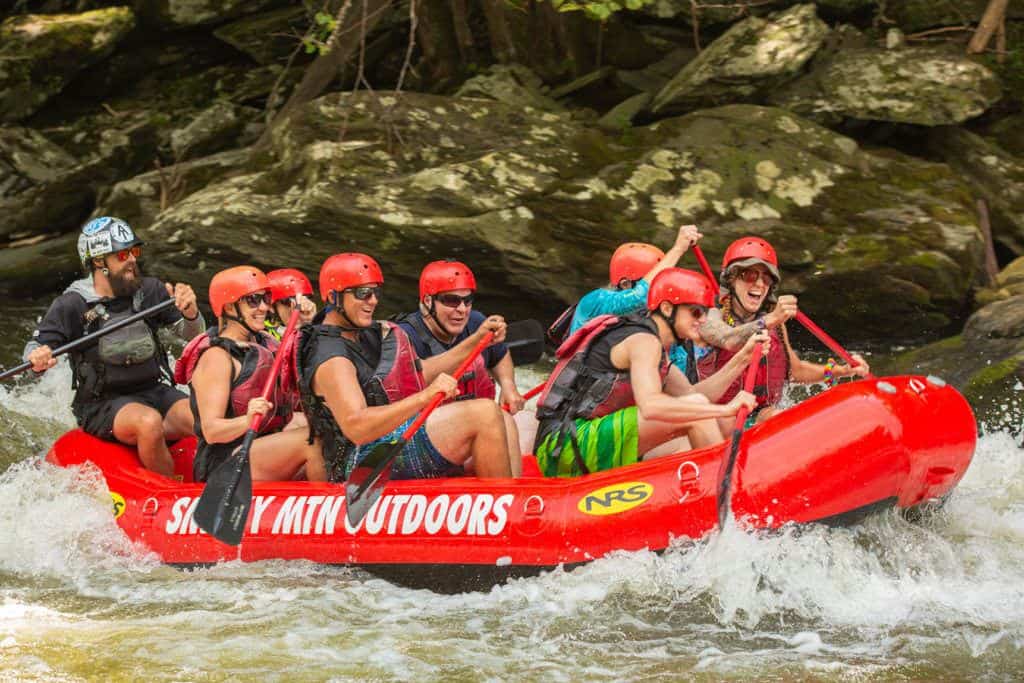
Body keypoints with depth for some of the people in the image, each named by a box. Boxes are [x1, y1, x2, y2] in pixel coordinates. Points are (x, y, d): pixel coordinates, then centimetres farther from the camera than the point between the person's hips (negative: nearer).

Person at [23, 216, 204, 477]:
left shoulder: (149, 291, 3)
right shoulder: (72, 305, -7)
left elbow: (193, 335, 5)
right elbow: (34, 349, -5)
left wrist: (190, 312, -18)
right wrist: (38, 358, -30)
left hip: (154, 391, 4)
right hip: (103, 405, -4)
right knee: (150, 422, -35)